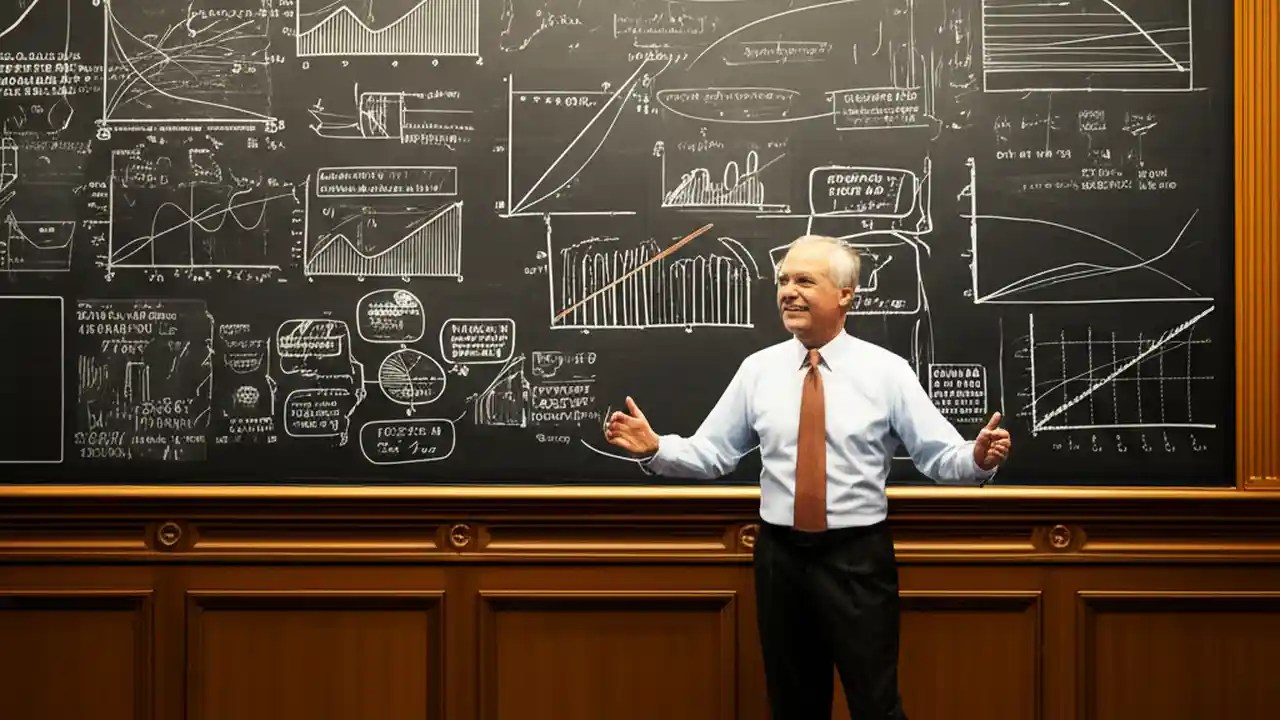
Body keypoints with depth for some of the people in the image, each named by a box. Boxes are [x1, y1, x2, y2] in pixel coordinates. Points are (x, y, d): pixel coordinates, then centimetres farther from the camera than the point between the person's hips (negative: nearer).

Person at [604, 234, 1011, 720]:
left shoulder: (887, 370, -4)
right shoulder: (757, 370, 3)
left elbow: (940, 456, -7)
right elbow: (711, 452, 4)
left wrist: (978, 458, -28)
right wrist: (654, 449, -12)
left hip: (858, 558, -3)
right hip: (780, 557, 3)